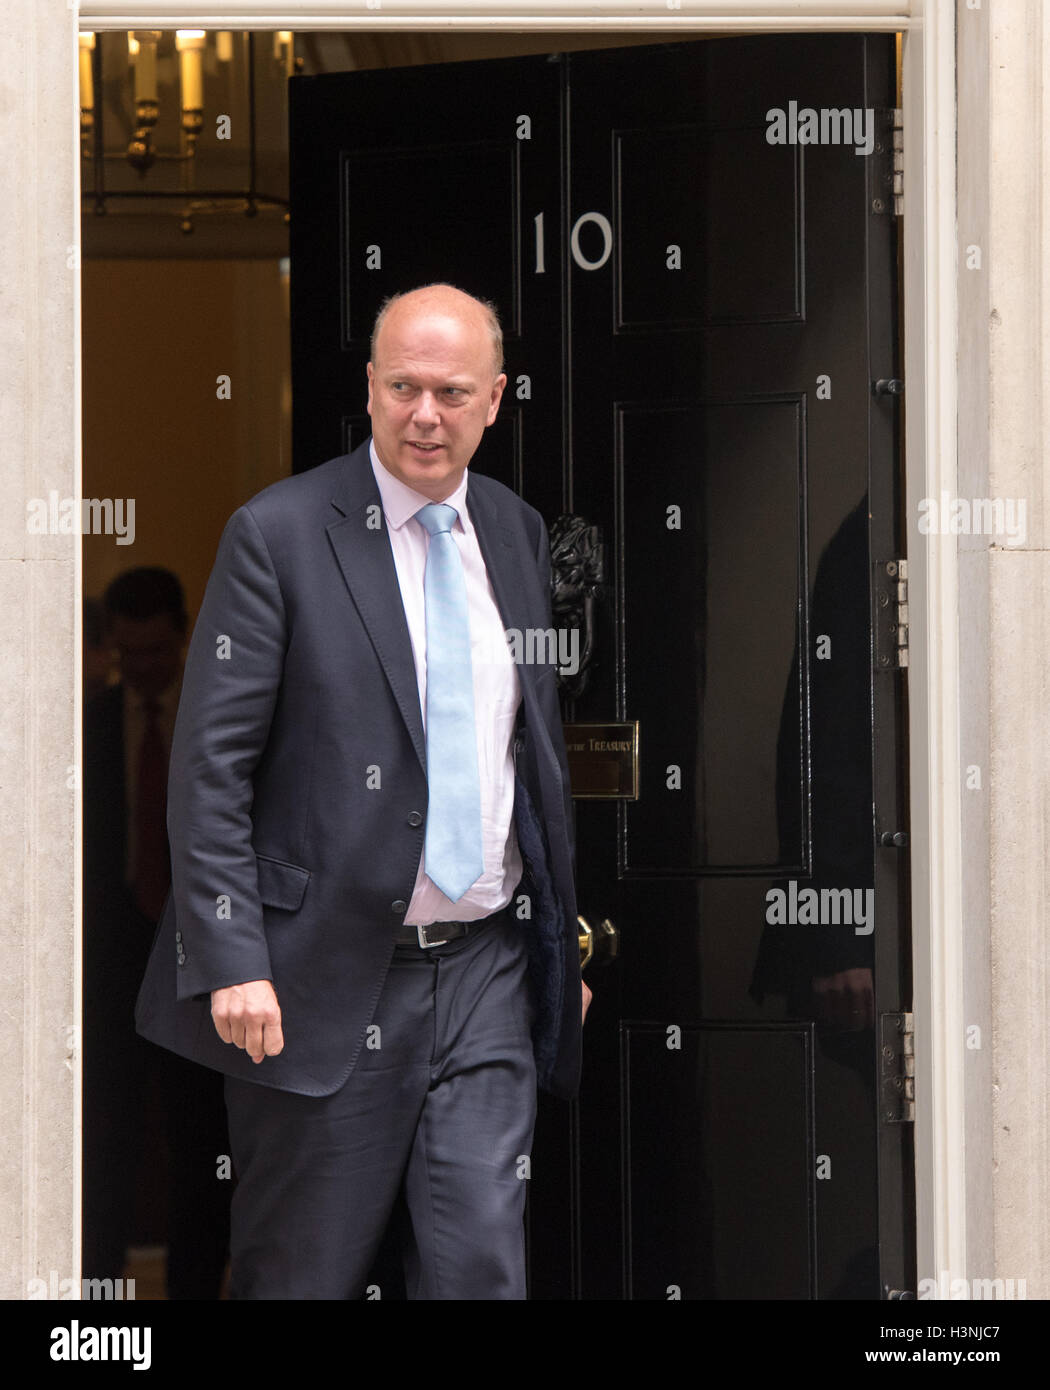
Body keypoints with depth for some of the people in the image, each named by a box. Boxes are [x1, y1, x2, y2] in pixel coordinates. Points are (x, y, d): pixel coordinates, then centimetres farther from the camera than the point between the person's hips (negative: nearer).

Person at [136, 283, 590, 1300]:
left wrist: (562, 943, 19)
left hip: (485, 975, 4)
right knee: (301, 1275, 5)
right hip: (331, 978, -4)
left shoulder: (518, 535, 11)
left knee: (481, 1264, 0)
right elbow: (210, 767, -9)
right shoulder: (279, 535, -6)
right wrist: (232, 962, -16)